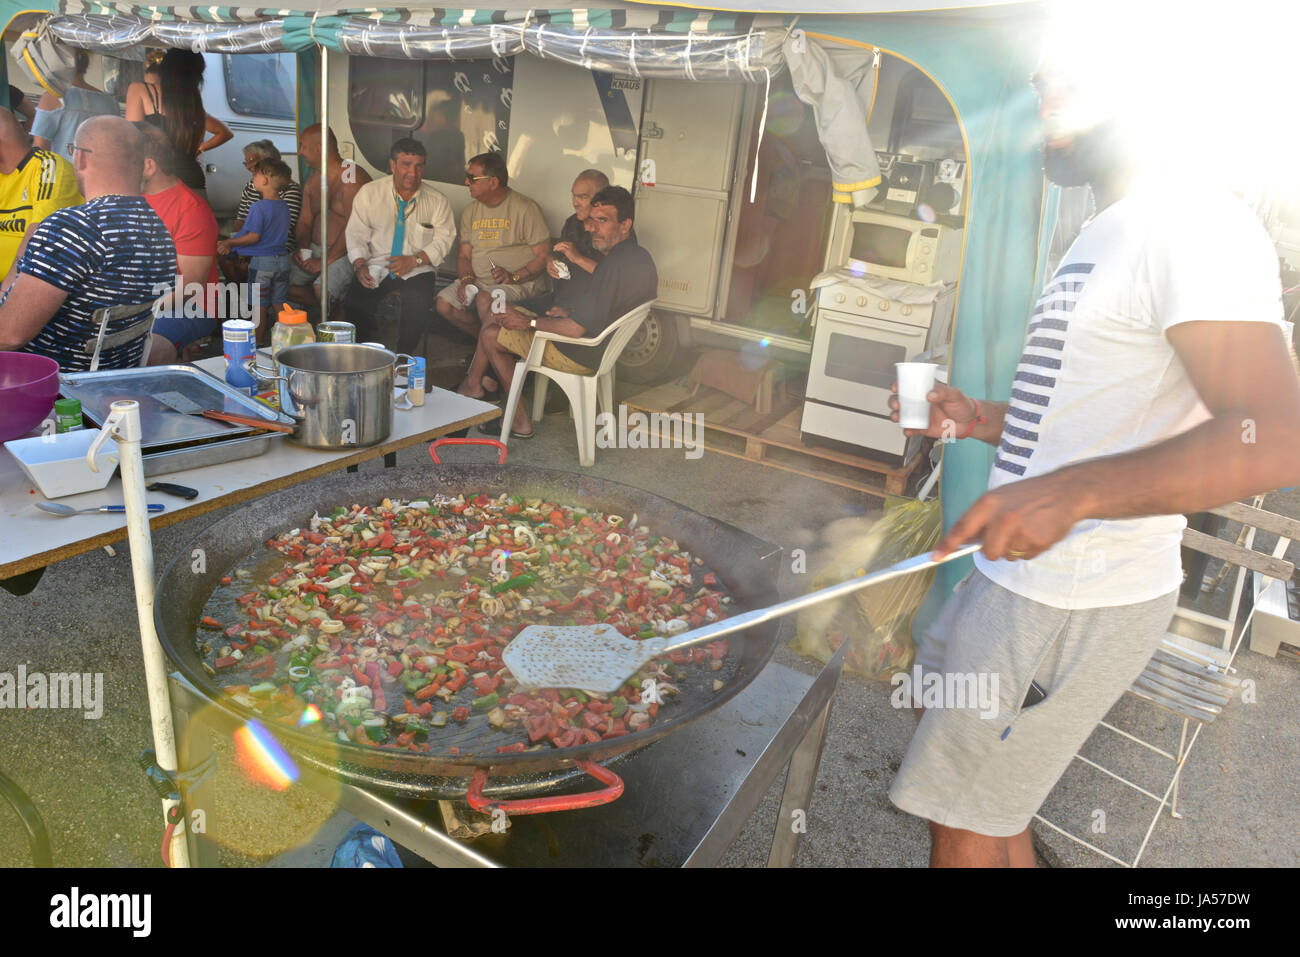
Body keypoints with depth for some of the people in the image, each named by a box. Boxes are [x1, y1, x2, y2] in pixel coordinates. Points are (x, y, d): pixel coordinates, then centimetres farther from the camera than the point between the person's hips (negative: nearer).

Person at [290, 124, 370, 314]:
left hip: (344, 253, -8)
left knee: (322, 289, -33)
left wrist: (325, 261, -21)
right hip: (314, 249, 9)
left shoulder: (353, 178, -14)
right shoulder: (313, 180, 16)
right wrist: (302, 249, -4)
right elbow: (305, 220, 17)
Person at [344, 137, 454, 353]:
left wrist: (414, 260, -15)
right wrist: (360, 264, -12)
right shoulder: (369, 193, 5)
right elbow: (357, 233, 5)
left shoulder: (437, 201, 3)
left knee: (416, 306, -32)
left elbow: (443, 240, -1)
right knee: (353, 304, -24)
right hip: (377, 266, 1)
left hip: (417, 270, -1)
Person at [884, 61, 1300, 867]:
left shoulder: (1195, 225, -17)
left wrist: (1071, 491, -40)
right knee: (987, 793, 25)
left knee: (962, 822, 4)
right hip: (1028, 575, 10)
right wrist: (993, 422, 9)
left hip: (1076, 604, -10)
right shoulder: (1106, 237, 16)